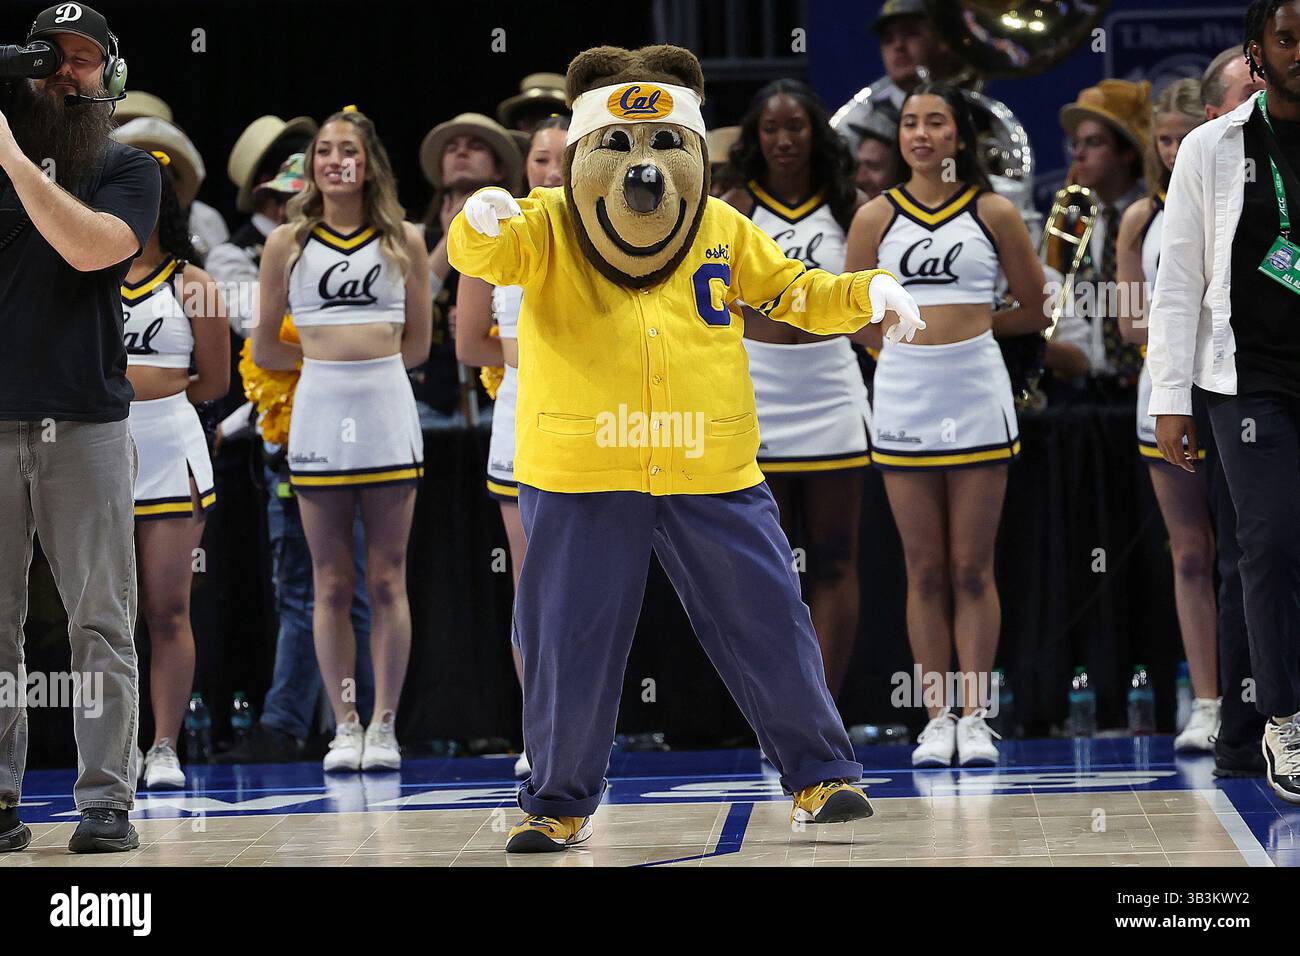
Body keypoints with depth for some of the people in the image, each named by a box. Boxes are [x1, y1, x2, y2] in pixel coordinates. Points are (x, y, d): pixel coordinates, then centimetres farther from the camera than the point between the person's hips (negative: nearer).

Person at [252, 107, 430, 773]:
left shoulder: (403, 241, 9)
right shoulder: (288, 242, 8)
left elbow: (418, 345, 12)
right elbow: (265, 349, 10)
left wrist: (366, 361, 6)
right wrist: (324, 359, 7)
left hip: (389, 410, 0)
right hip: (319, 412, 0)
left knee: (387, 580, -1)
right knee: (332, 584, 1)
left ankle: (384, 725, 3)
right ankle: (344, 726, 6)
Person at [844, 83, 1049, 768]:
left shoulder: (994, 213, 2)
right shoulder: (875, 218, 4)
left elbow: (1034, 312, 8)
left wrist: (963, 326, 11)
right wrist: (919, 338, 8)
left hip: (978, 397, -1)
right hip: (902, 401, 1)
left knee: (971, 569, 0)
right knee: (926, 572, 4)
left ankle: (974, 718, 4)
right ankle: (937, 718, 8)